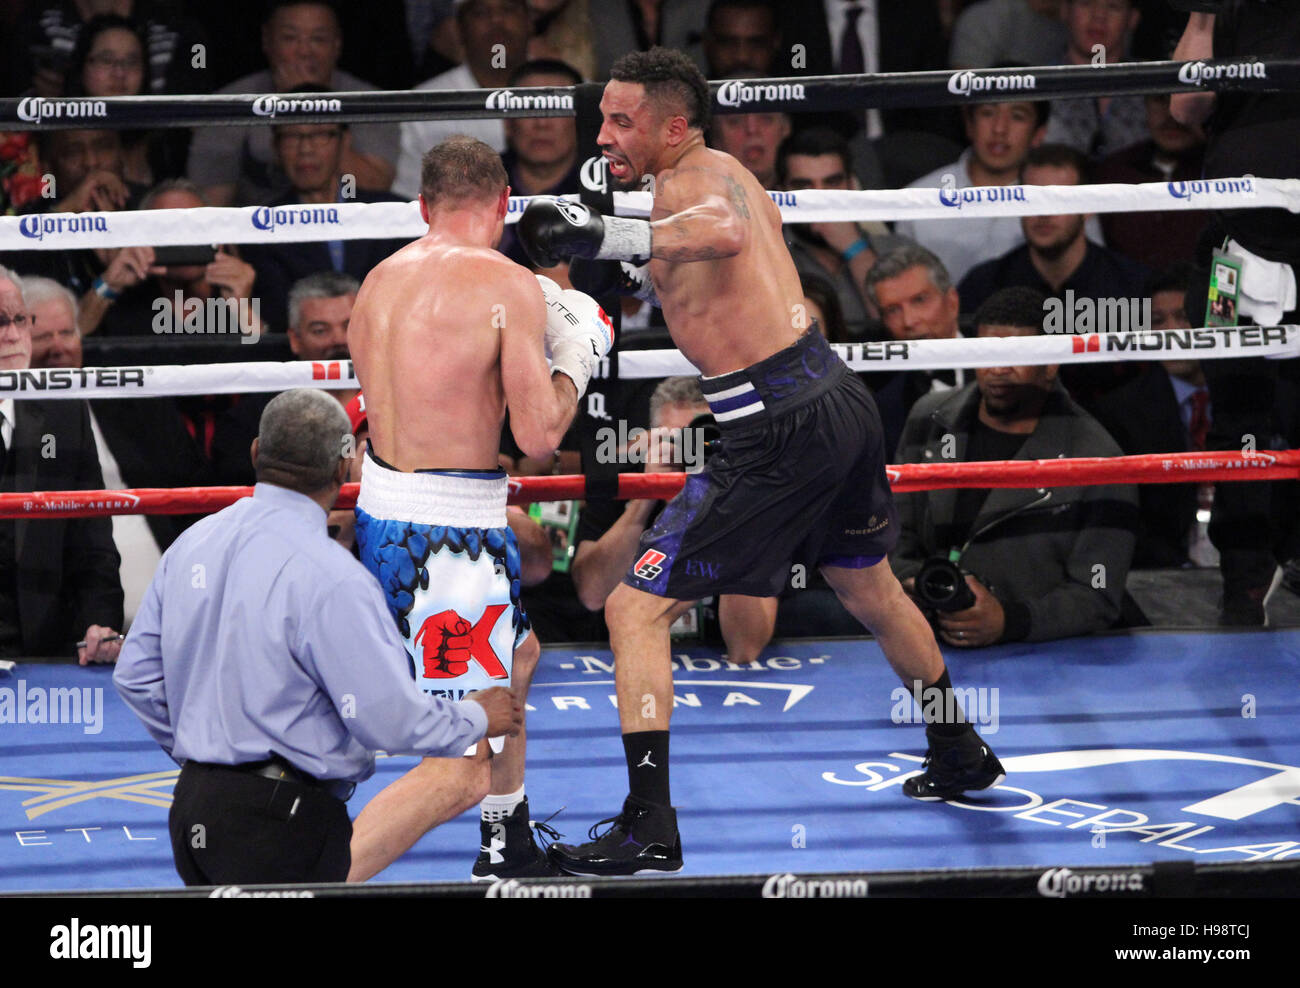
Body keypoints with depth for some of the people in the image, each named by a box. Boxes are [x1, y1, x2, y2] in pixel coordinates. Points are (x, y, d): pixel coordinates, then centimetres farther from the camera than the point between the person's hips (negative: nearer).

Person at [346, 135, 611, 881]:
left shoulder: (381, 280, 8)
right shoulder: (510, 286, -13)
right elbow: (540, 435, -14)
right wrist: (577, 356, 4)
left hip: (383, 512, 9)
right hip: (449, 534, -9)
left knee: (517, 654, 33)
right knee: (460, 770, -6)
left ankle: (508, 849, 46)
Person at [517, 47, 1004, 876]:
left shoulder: (691, 177, -12)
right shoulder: (728, 171, 15)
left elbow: (726, 232, -38)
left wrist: (605, 237, -41)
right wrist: (645, 271, 29)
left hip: (778, 429, -10)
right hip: (840, 398, 10)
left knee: (637, 610, -7)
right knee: (872, 592, 32)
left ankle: (649, 829, -11)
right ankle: (961, 755, 51)